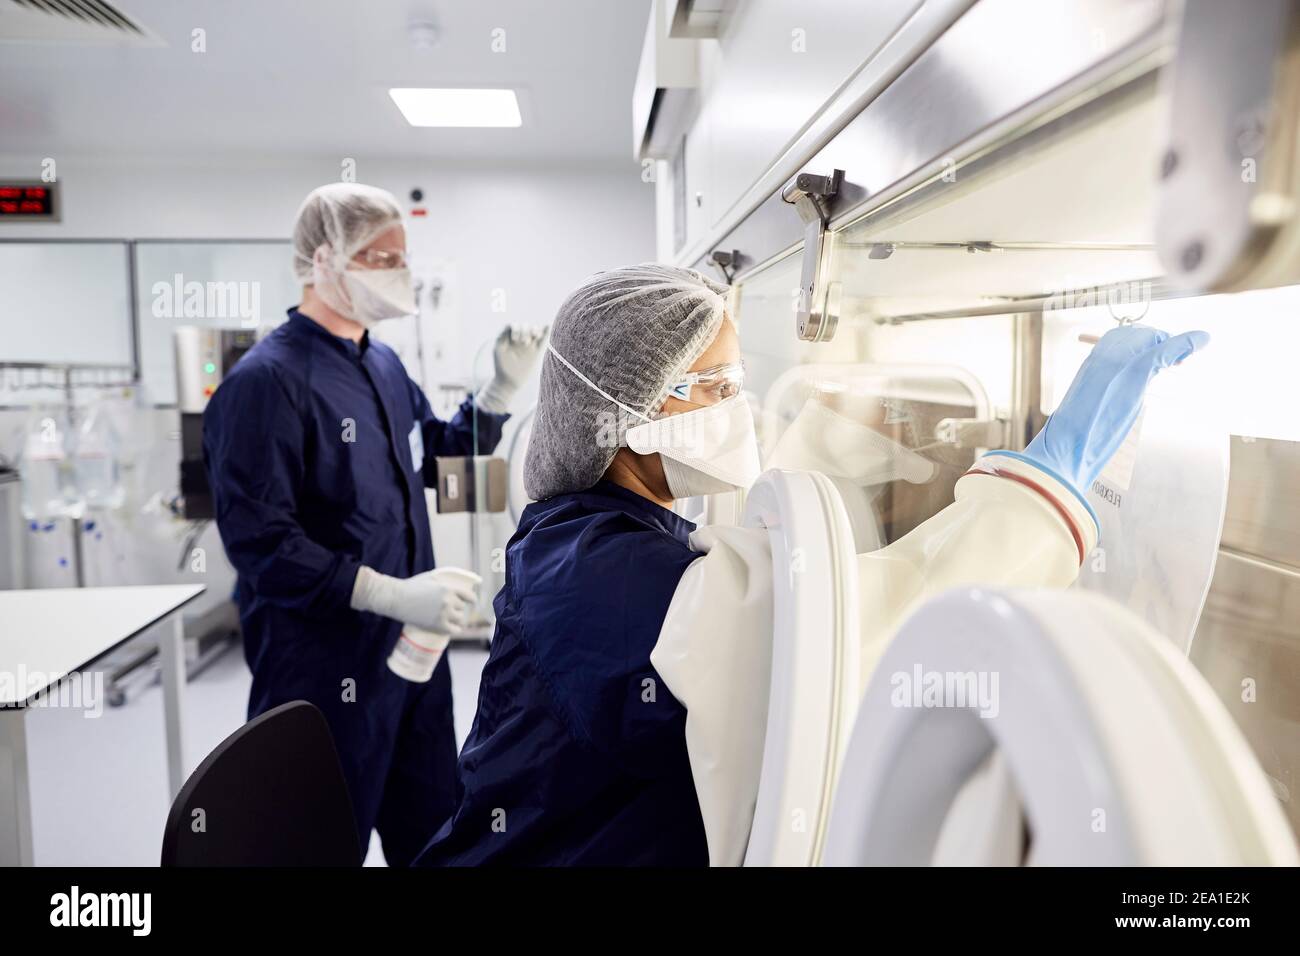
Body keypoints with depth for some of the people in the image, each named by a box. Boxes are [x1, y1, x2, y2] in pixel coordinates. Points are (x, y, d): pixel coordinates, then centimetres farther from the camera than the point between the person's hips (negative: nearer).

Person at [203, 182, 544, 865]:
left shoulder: (384, 365, 9)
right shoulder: (267, 380, -16)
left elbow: (436, 455, 22)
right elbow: (259, 542, -21)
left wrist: (502, 387, 7)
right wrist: (390, 594, -26)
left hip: (412, 650, 8)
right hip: (325, 674, -8)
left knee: (434, 834, 20)